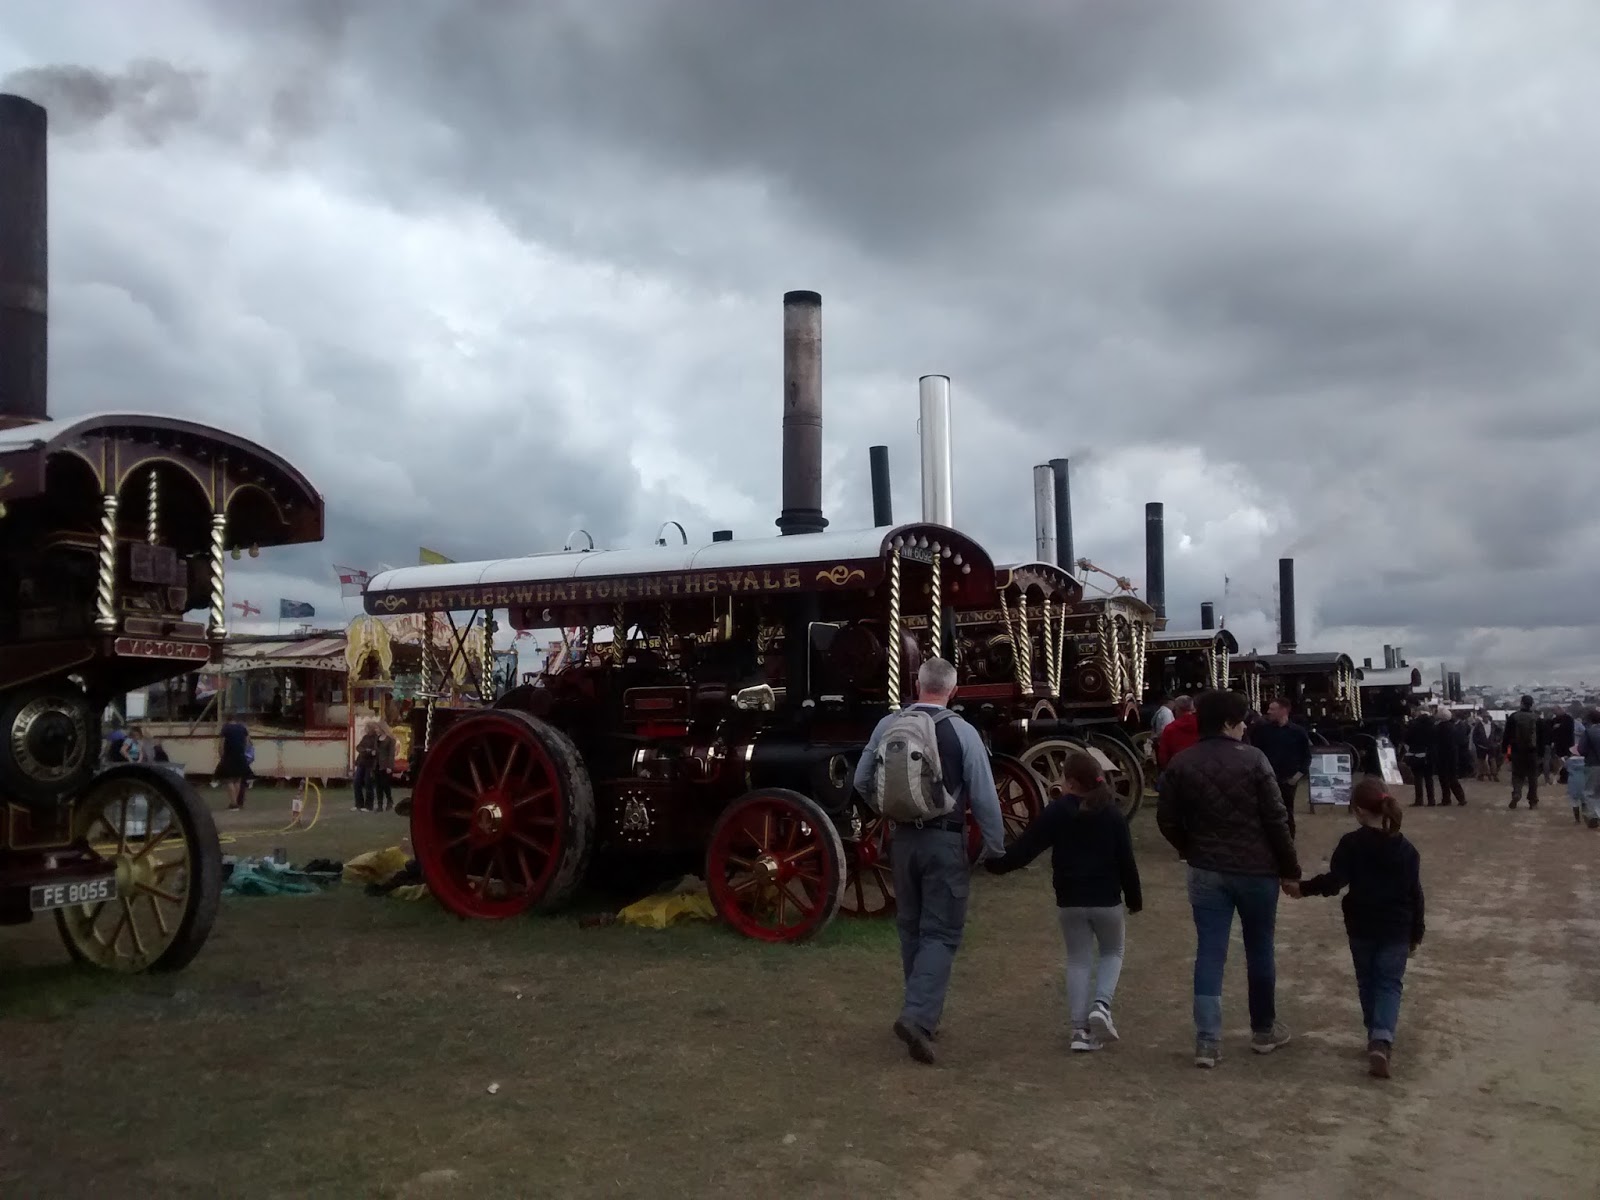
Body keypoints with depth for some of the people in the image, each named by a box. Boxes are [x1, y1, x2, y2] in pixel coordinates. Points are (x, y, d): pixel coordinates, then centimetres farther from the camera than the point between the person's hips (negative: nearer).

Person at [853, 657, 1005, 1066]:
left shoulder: (888, 725, 0)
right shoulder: (961, 732, -10)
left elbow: (862, 781, 8)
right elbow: (984, 795, -8)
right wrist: (994, 846, 3)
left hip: (902, 837, 4)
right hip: (945, 840, -4)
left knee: (911, 927, 17)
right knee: (942, 932, 1)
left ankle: (924, 1016, 26)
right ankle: (917, 1015, -14)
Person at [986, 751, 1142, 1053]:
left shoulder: (1055, 812, -7)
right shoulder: (1112, 814, -5)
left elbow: (1025, 847, -9)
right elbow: (1126, 860, -3)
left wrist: (996, 864, 3)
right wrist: (1134, 897, 8)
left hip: (1069, 902, 0)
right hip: (1107, 900, 0)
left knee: (1078, 960, 12)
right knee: (1112, 953, 20)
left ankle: (1080, 1028, 5)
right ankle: (1102, 1005, -4)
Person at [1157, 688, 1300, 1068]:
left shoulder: (1180, 764, -1)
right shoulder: (1253, 759, -11)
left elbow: (1167, 819, 2)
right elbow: (1276, 819, -10)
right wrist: (1290, 867, 0)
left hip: (1206, 871, 2)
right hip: (1256, 869, -2)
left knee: (1209, 953, 3)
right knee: (1259, 950, 13)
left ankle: (1207, 1040, -2)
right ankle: (1263, 1031, 27)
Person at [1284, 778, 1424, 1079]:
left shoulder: (1351, 844, -12)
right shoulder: (1406, 848, -2)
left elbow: (1334, 881, -18)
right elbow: (1415, 894, 3)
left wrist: (1303, 888, -4)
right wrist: (1416, 933, 12)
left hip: (1361, 928, -1)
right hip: (1396, 930, 1)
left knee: (1367, 983, 17)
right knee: (1390, 984, 4)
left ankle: (1375, 1037, 24)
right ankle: (1382, 1040, -15)